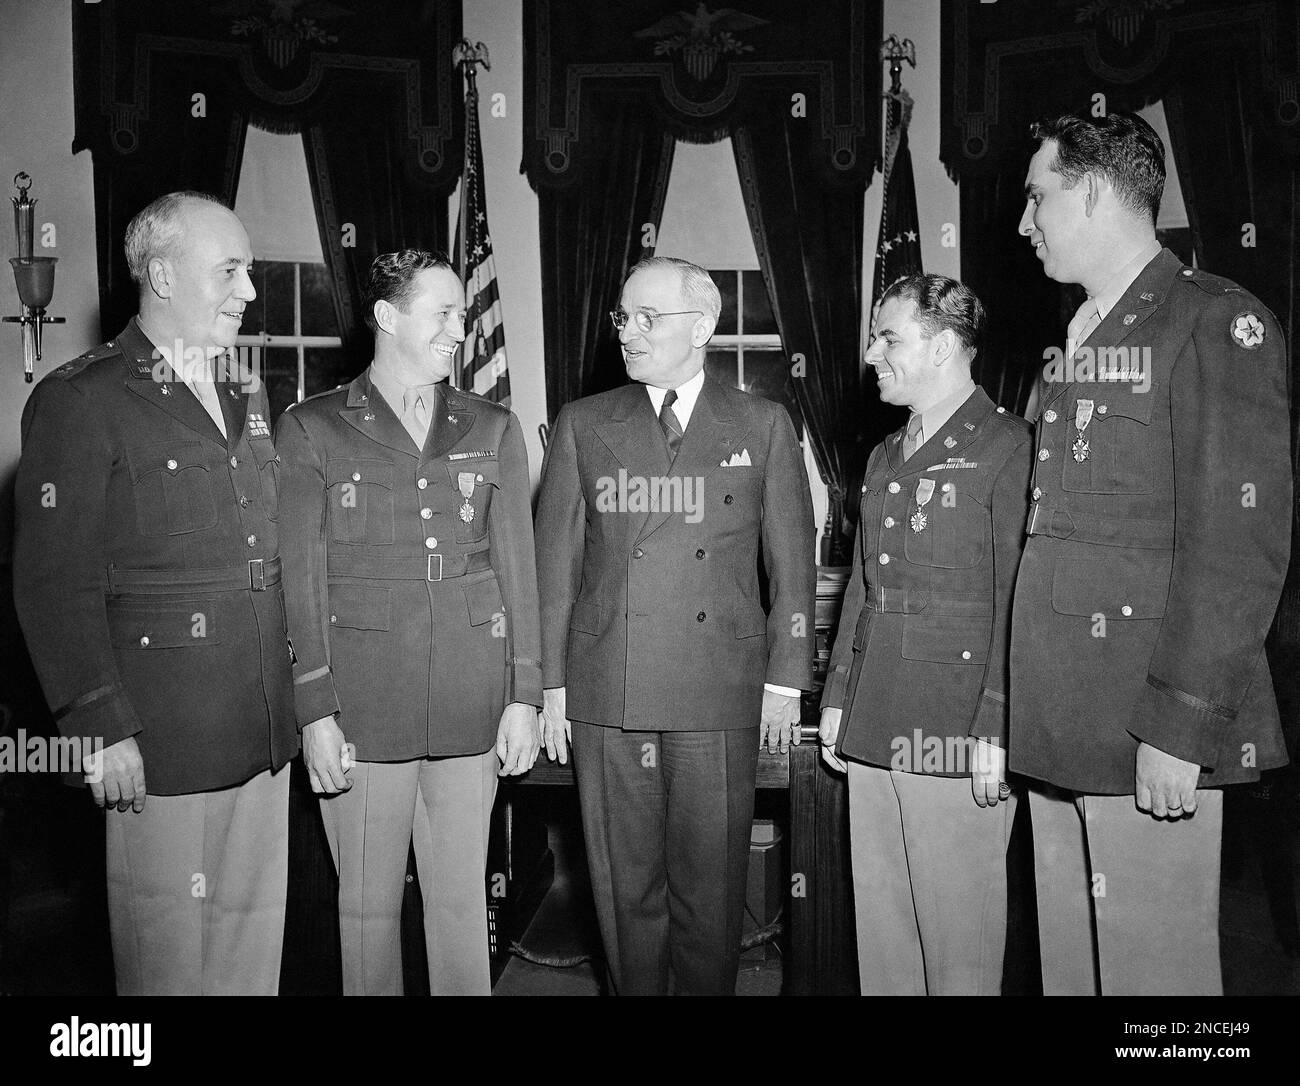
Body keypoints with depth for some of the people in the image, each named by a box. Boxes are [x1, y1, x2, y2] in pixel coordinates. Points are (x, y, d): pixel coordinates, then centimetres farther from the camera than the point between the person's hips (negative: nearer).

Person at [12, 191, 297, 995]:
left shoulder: (248, 398, 15)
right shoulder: (82, 401, -7)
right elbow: (56, 582, -11)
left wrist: (302, 692, 13)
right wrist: (102, 726, -14)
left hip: (265, 738, 6)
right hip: (161, 746, -6)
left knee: (255, 942, 16)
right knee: (168, 957, 7)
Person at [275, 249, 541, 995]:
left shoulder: (494, 430, 10)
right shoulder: (311, 429, 3)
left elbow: (518, 568, 8)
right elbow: (301, 579, -1)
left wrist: (526, 696, 2)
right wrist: (315, 711, -7)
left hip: (469, 706, 2)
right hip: (362, 708, -2)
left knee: (463, 897, 9)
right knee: (367, 903, 8)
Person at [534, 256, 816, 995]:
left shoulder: (763, 426, 7)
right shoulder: (584, 425, 9)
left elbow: (793, 563, 7)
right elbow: (555, 561, 8)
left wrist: (786, 680, 2)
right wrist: (552, 683, 3)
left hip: (721, 693, -1)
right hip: (605, 693, 1)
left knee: (713, 886, 6)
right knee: (625, 885, 9)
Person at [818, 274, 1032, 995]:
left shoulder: (1008, 448, -6)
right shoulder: (884, 458, 17)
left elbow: (1015, 601, -12)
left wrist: (995, 731, -15)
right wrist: (837, 698, 15)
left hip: (958, 731, -7)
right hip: (872, 731, 7)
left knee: (957, 933, 4)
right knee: (879, 923, 15)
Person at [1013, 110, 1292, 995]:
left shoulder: (1217, 324, -6)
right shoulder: (1073, 343, 16)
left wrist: (1179, 727, -18)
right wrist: (1016, 715, 10)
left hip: (1149, 738, -7)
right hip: (1058, 733, 7)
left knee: (1153, 969, 3)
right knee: (1068, 963, 15)